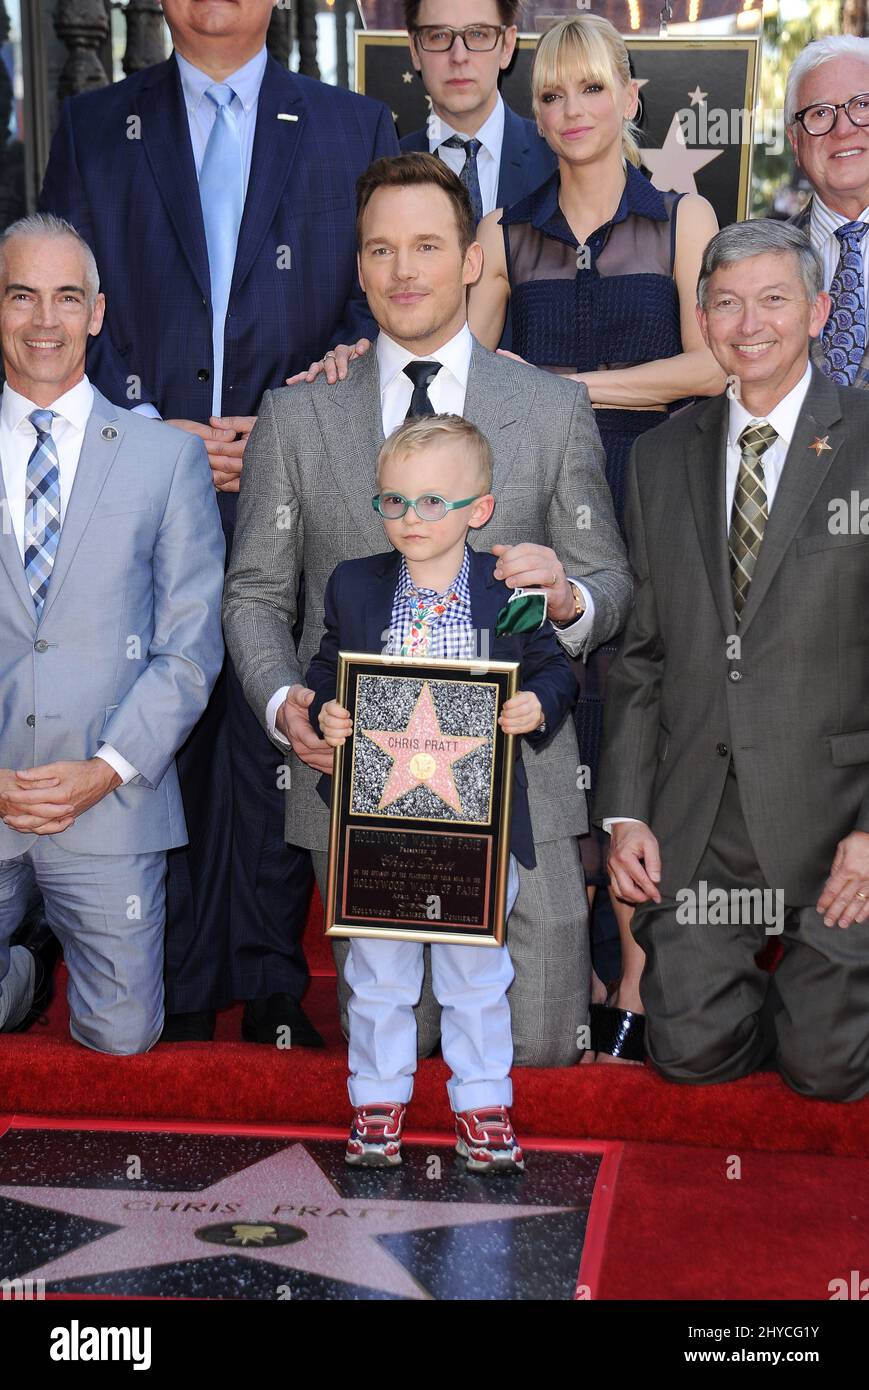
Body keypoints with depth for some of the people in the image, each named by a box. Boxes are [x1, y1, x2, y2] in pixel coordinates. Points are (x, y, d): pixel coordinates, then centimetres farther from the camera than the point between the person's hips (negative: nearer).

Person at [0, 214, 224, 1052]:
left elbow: (190, 646, 0)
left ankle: (78, 955, 33)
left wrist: (108, 767, -11)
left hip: (109, 802, -1)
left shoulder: (167, 458, 4)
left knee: (120, 1037, 1)